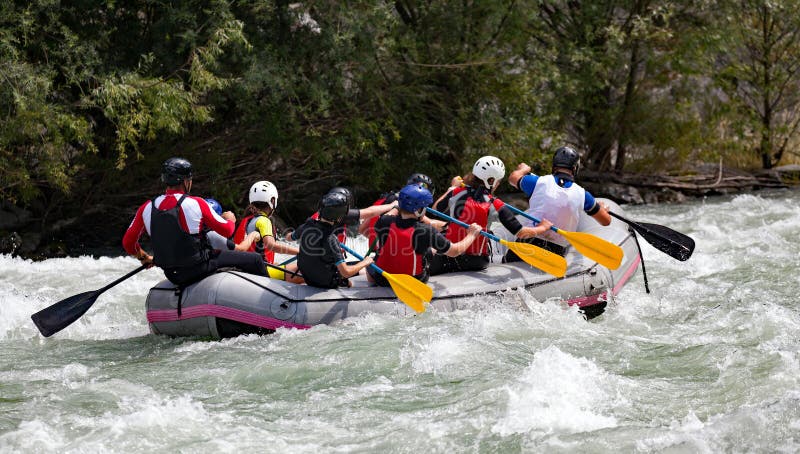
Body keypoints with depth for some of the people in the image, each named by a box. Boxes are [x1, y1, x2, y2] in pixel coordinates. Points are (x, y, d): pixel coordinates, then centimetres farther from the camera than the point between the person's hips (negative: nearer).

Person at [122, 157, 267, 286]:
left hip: (173, 276, 6)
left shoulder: (146, 208, -4)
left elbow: (128, 243, 2)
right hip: (199, 270, -6)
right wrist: (230, 219, 16)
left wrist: (144, 258, 23)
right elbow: (227, 231, -8)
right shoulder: (195, 204, -16)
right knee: (255, 260, 7)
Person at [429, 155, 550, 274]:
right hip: (476, 263, -1)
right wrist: (543, 227, 12)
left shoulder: (456, 193, -4)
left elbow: (436, 209, 17)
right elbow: (521, 233, -8)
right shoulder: (496, 206, -10)